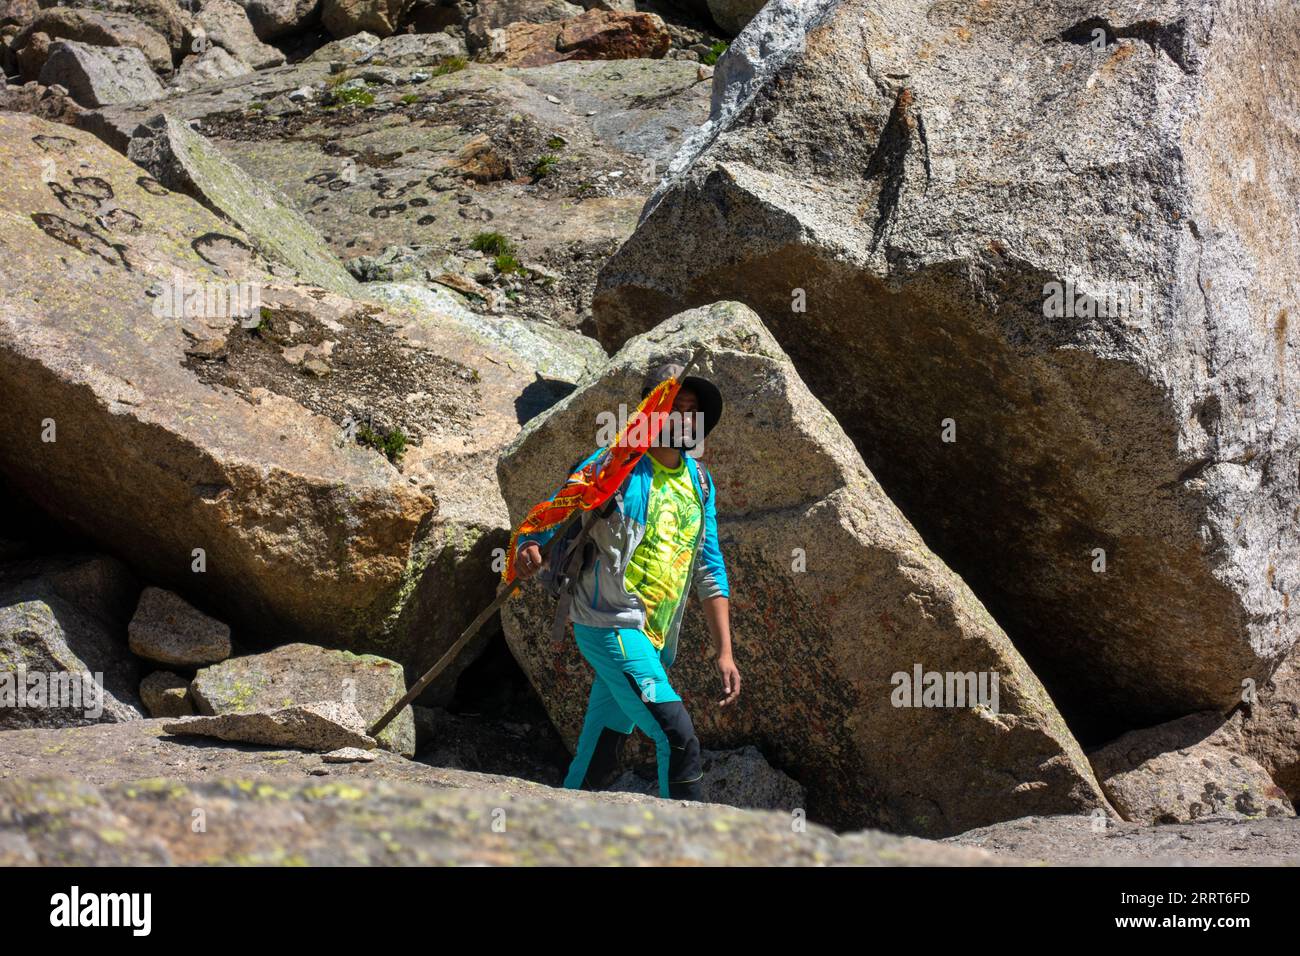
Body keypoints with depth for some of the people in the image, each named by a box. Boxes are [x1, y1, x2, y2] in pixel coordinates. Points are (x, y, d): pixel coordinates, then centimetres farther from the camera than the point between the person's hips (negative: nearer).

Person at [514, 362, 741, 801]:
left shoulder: (699, 481, 12)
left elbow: (709, 570, 15)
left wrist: (724, 651, 11)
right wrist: (529, 548, -37)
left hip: (656, 641, 7)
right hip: (611, 627, -7)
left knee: (600, 759, 12)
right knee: (679, 739, -19)